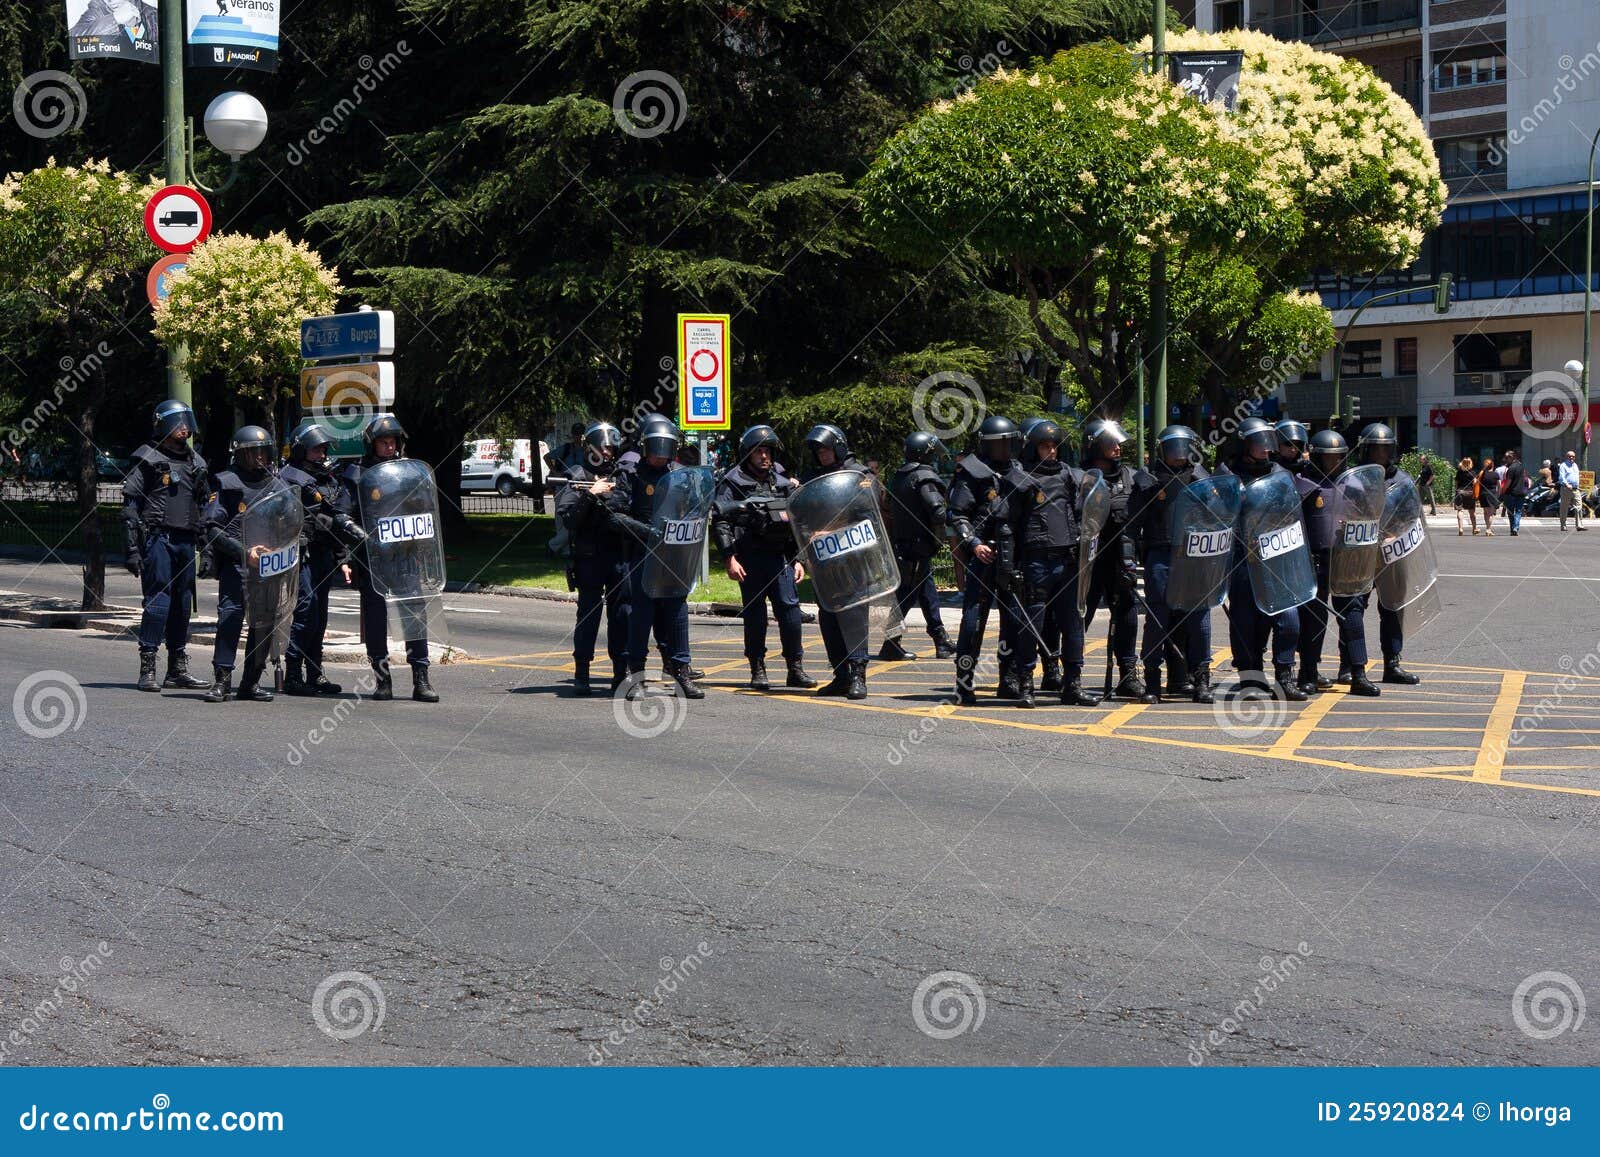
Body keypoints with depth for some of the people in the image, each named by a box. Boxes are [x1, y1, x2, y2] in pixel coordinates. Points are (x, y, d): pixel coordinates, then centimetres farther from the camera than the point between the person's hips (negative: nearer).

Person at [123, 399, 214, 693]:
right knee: (158, 600, -10)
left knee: (182, 603, 9)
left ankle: (178, 669, 15)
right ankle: (147, 670, -8)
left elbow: (205, 504, 24)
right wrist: (132, 548, -12)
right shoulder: (148, 458, -2)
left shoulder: (195, 462, 18)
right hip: (158, 538, -6)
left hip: (186, 541, 6)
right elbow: (130, 506, -5)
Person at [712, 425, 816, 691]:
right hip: (750, 559, -3)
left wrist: (798, 559, 14)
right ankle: (758, 671, 8)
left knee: (790, 609, -6)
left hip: (780, 558, 3)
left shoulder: (783, 483, 18)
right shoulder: (733, 483, 3)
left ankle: (796, 669, 0)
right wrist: (730, 559, -13)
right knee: (755, 614, 0)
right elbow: (720, 522, -4)